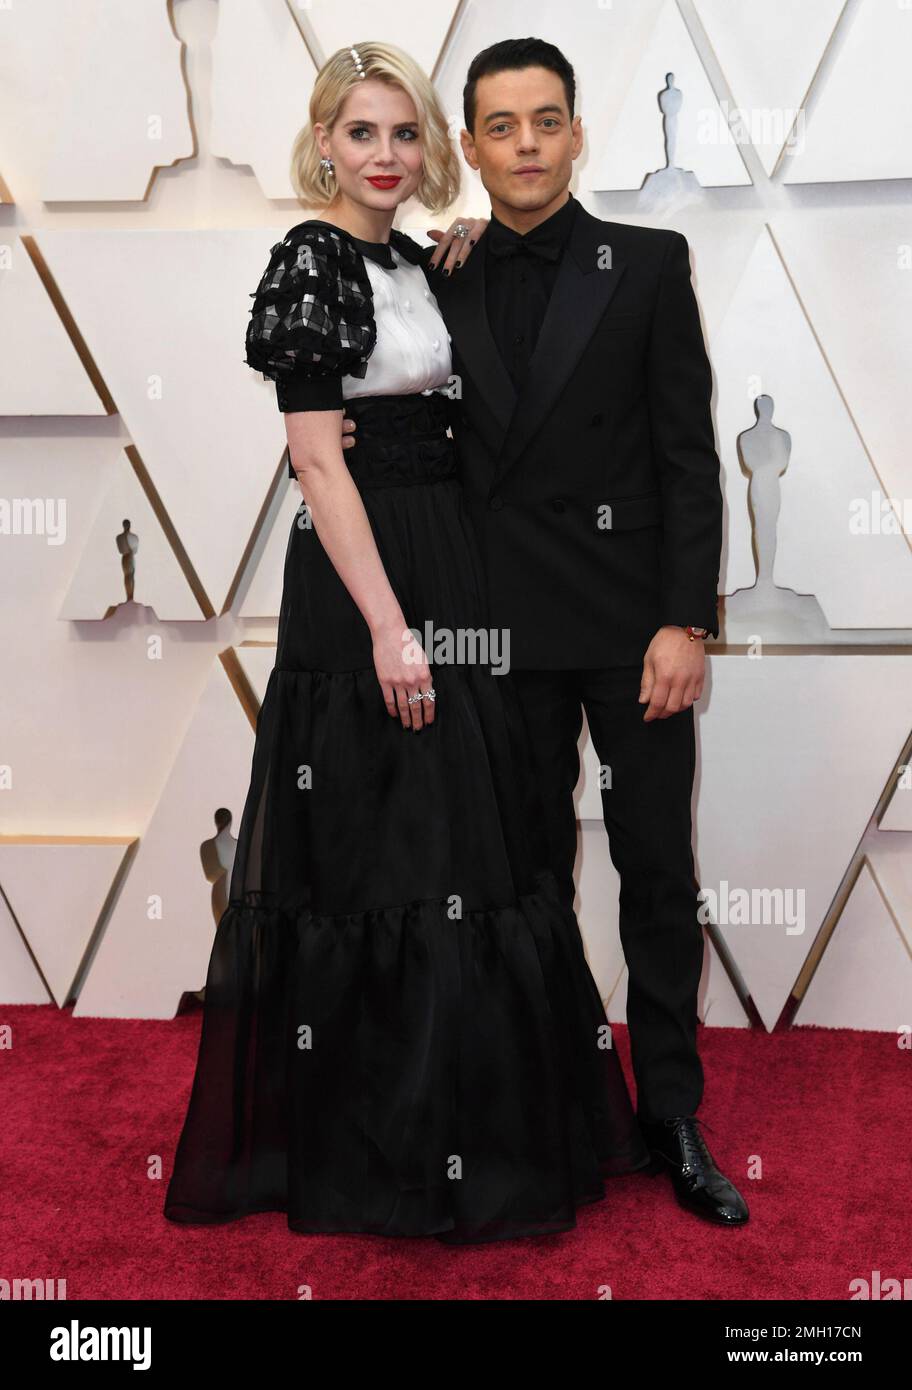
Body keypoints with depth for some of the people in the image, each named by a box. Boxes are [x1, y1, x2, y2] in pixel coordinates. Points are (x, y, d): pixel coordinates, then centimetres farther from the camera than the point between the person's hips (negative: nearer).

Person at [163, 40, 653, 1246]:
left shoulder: (413, 264, 15)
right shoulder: (310, 261, -10)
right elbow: (319, 459, -18)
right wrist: (389, 625, -21)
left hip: (446, 568, 9)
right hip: (363, 579, -9)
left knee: (456, 838, 14)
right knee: (381, 850, -1)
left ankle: (460, 1115, 31)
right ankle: (378, 1147, 16)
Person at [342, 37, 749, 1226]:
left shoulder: (648, 263, 1)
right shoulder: (443, 284, 8)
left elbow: (689, 453, -4)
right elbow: (439, 450, 12)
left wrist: (686, 620, -11)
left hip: (633, 624, -2)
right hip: (508, 633, 2)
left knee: (659, 874, 5)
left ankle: (672, 1117, 19)